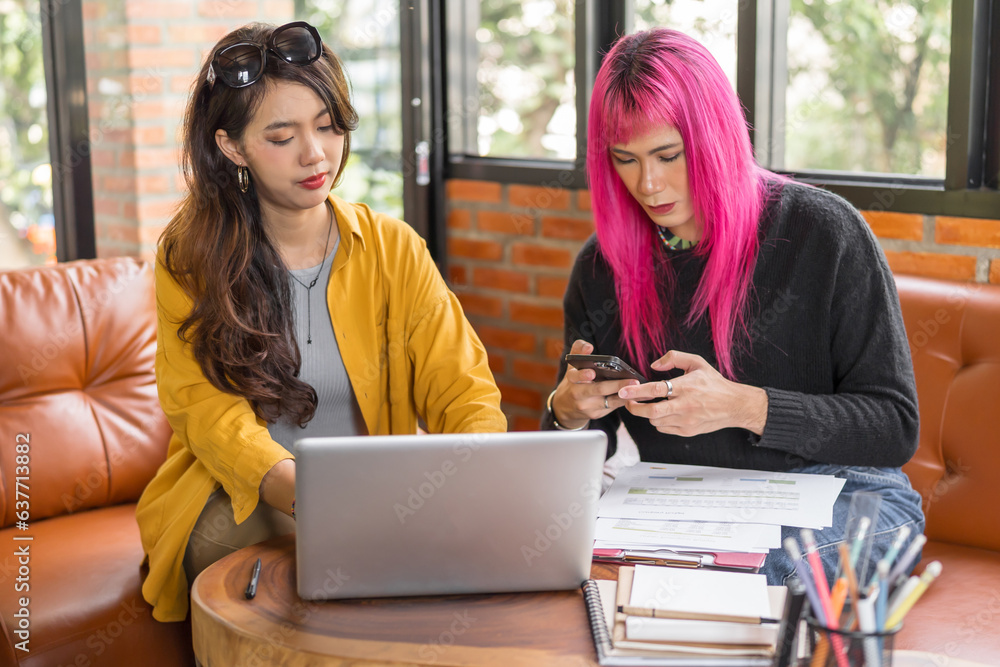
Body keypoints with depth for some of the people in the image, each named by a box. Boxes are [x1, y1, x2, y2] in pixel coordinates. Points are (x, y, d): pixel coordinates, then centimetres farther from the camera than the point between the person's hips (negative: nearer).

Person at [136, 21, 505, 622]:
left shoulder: (391, 248, 3)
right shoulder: (189, 260, -1)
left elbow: (461, 390, -2)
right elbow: (211, 412, -12)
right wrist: (298, 489, -33)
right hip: (238, 500, -2)